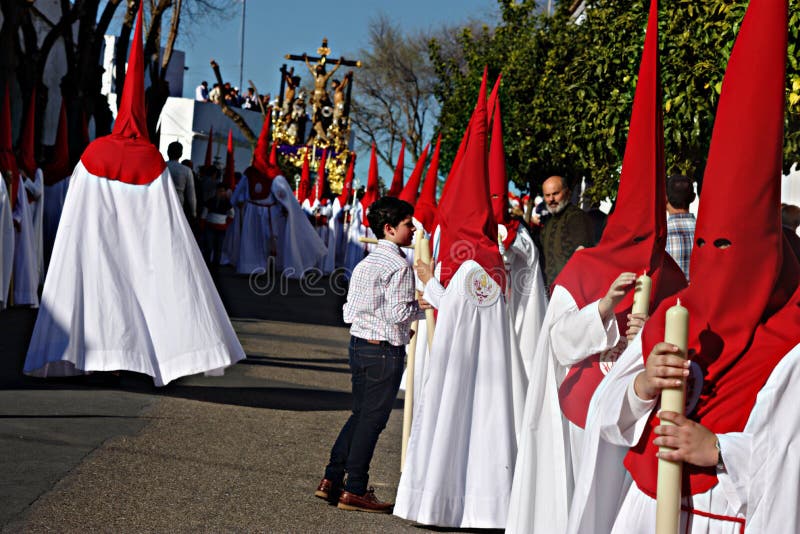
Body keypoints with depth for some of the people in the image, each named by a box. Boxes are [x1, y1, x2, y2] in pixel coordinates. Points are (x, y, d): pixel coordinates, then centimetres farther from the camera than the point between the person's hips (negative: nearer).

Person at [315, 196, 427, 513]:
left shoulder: (366, 263, 12)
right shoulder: (399, 266, -14)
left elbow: (351, 309, 13)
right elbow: (399, 313, -20)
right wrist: (422, 305, -2)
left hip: (359, 344, 8)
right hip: (384, 350, -8)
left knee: (360, 414, 18)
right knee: (372, 419, 0)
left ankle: (331, 479, 18)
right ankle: (354, 491, 6)